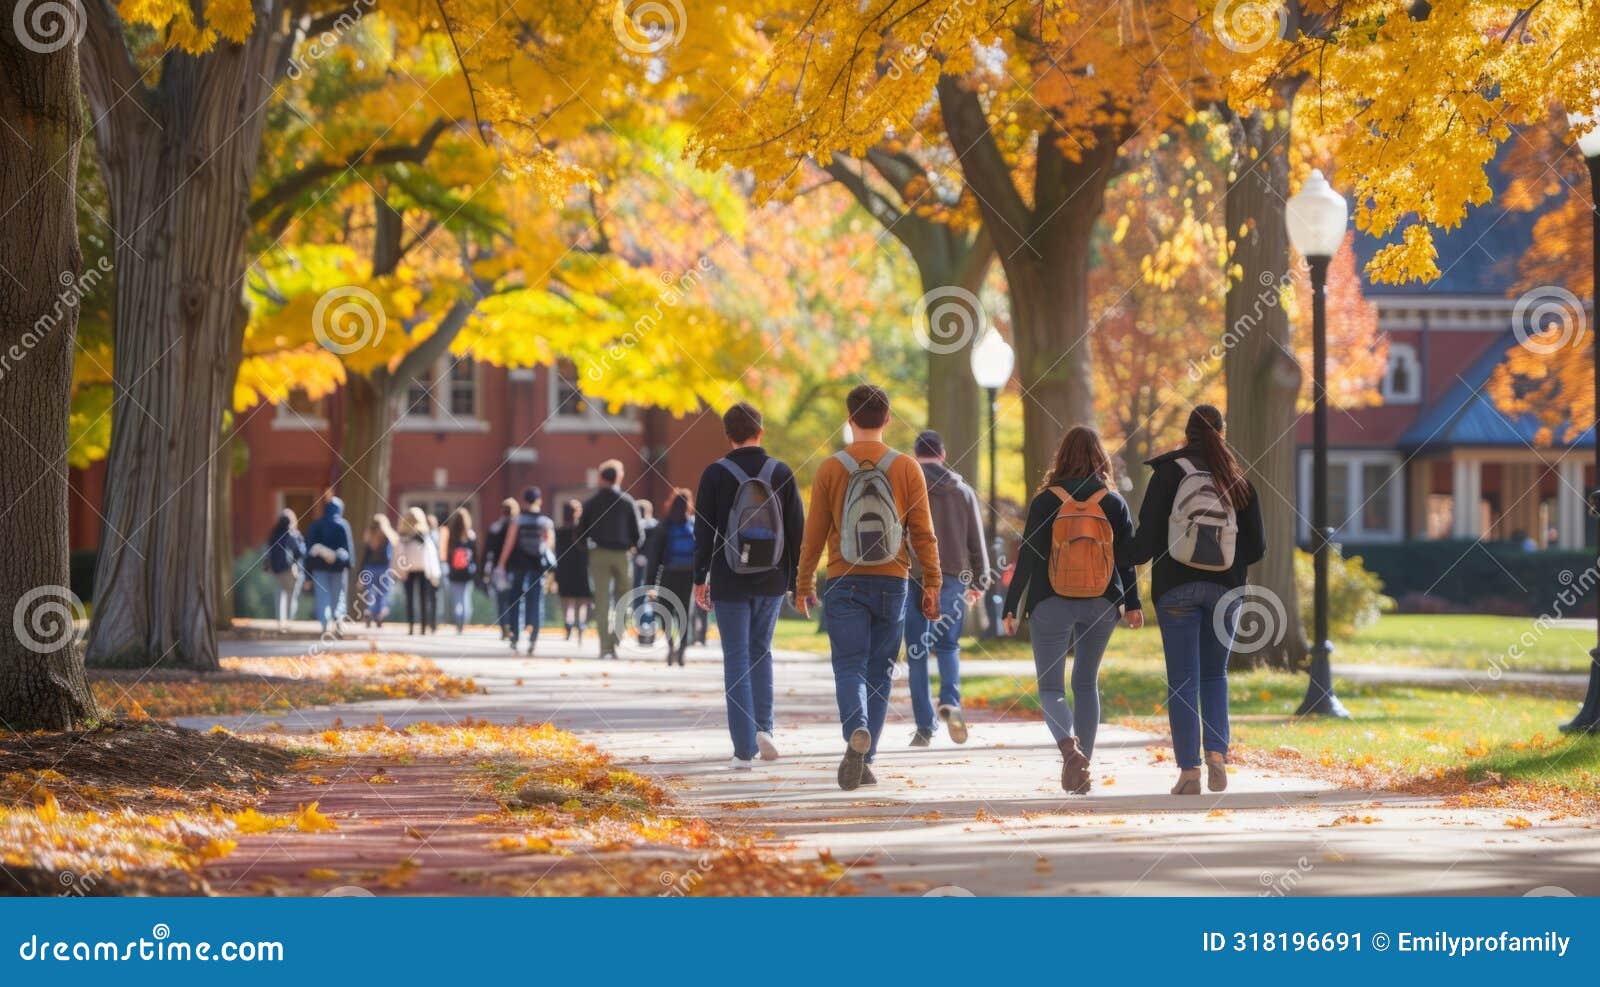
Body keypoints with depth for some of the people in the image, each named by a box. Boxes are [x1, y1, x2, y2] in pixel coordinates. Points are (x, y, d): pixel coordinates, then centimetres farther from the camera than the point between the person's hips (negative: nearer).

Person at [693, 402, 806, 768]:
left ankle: (744, 748, -1)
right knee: (761, 652, 20)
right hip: (771, 582, 2)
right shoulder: (781, 473, 0)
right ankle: (763, 727, 4)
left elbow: (703, 531, -5)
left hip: (729, 583, -2)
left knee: (737, 659, 2)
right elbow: (797, 529, 2)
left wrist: (700, 579, 4)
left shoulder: (716, 474, -6)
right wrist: (798, 580, 9)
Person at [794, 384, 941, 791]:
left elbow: (814, 534, 1)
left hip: (844, 583, -1)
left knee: (849, 666, -1)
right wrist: (932, 585, 6)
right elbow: (923, 533, -1)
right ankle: (864, 760, 10)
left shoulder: (830, 468, -2)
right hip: (892, 583, 1)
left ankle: (857, 731, -29)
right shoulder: (907, 468, -1)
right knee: (879, 671, 10)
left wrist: (804, 585, 11)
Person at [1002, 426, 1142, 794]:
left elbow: (1027, 558, -6)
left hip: (1051, 605, -2)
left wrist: (1011, 607, 0)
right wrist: (1132, 604, 13)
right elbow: (1127, 558, 3)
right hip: (1101, 606, 3)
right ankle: (1082, 766, 14)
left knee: (1050, 687, 3)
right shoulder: (1113, 503, -1)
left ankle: (1069, 745, -25)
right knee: (1087, 682, 16)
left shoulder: (1046, 502, -7)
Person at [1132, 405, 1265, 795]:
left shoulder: (1168, 473, -5)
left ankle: (1189, 770, -5)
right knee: (1214, 675, 15)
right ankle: (1217, 755, -3)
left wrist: (1130, 558, 14)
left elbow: (1147, 539, -7)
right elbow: (1256, 546, 7)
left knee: (1182, 681, 1)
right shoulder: (1238, 481, 3)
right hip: (1225, 588, 2)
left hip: (1177, 587, -2)